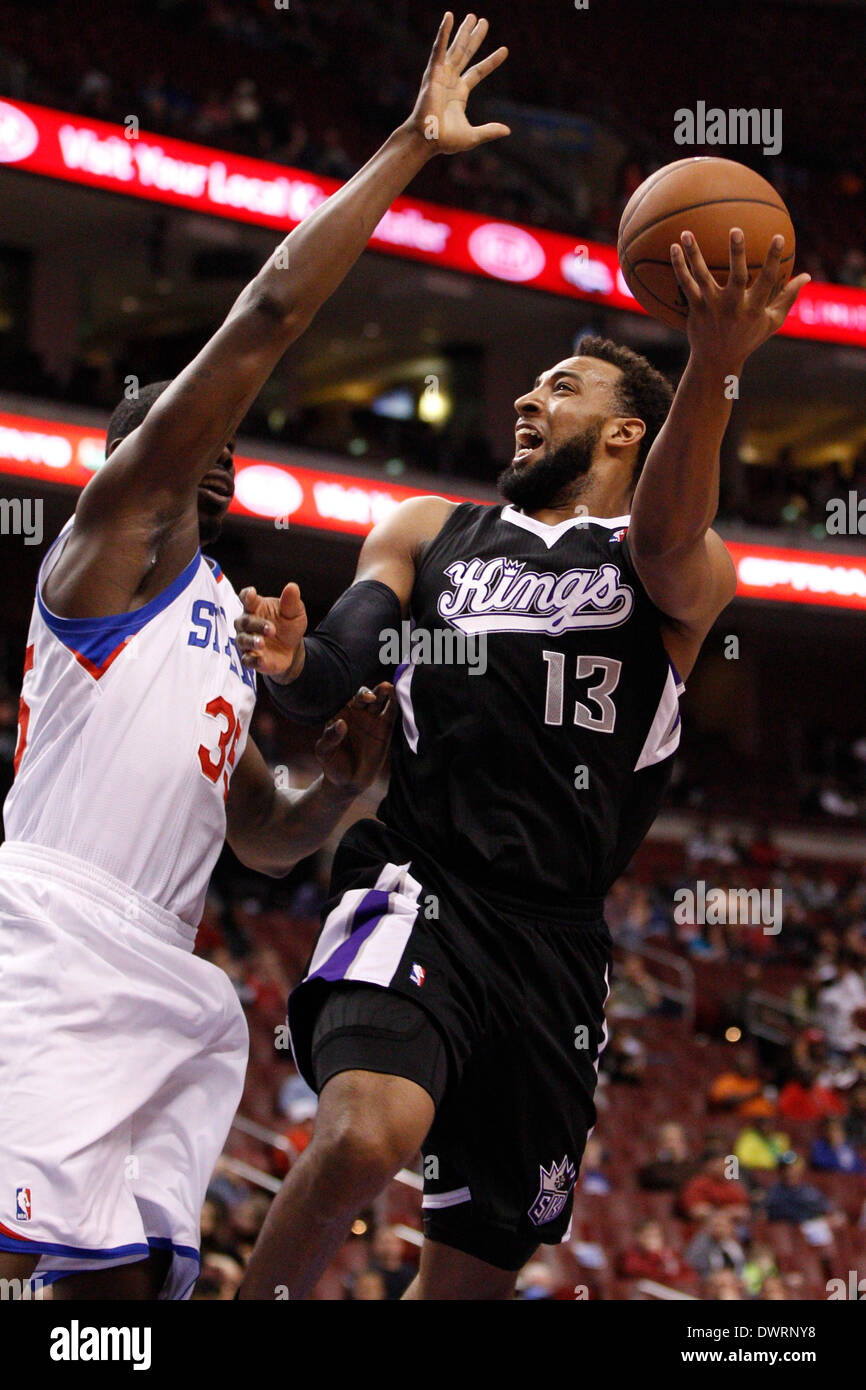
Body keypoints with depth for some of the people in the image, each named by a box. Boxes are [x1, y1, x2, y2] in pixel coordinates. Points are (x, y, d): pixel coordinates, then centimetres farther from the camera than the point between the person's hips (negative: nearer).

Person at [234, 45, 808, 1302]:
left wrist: (713, 370, -36)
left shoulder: (686, 573, 8)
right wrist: (292, 662, -15)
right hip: (419, 884, -1)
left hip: (556, 939, 1)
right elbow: (327, 689, 11)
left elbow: (665, 541, -17)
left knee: (481, 1260, 7)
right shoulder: (431, 531, 17)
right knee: (370, 1128, -32)